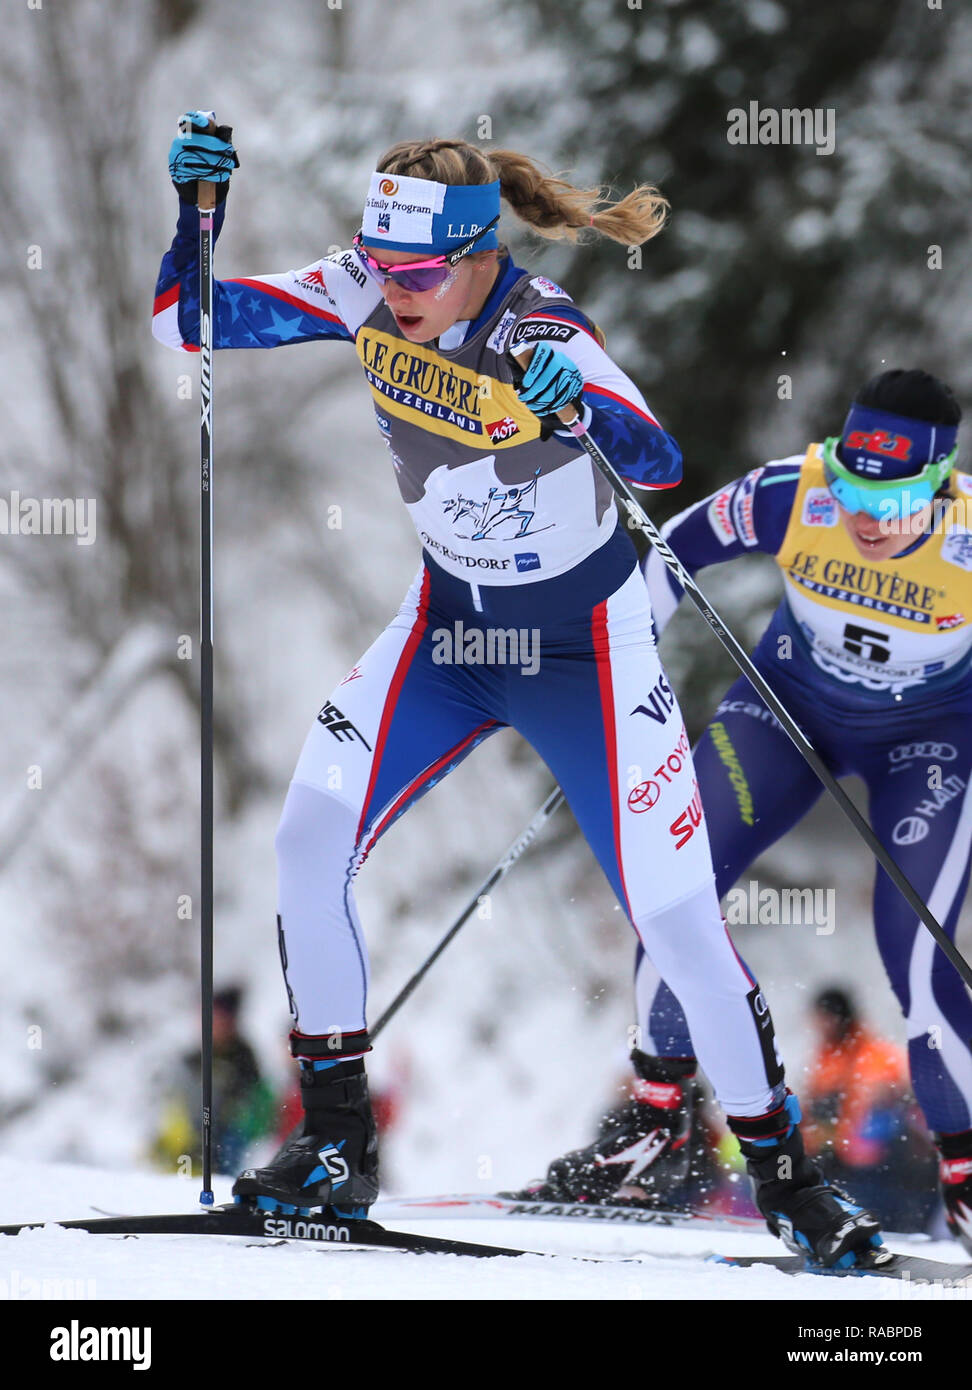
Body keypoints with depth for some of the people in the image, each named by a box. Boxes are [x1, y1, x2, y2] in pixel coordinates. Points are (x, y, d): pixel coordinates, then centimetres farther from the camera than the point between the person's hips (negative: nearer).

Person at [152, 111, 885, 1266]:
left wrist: (577, 404, -61)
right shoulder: (366, 296, -13)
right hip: (447, 625, 4)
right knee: (308, 841, -15)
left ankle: (785, 1177, 10)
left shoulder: (543, 337, -27)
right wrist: (198, 208, -25)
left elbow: (659, 465, -42)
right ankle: (336, 1147, -4)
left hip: (585, 642, -4)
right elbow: (187, 321, -9)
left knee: (677, 919, -8)